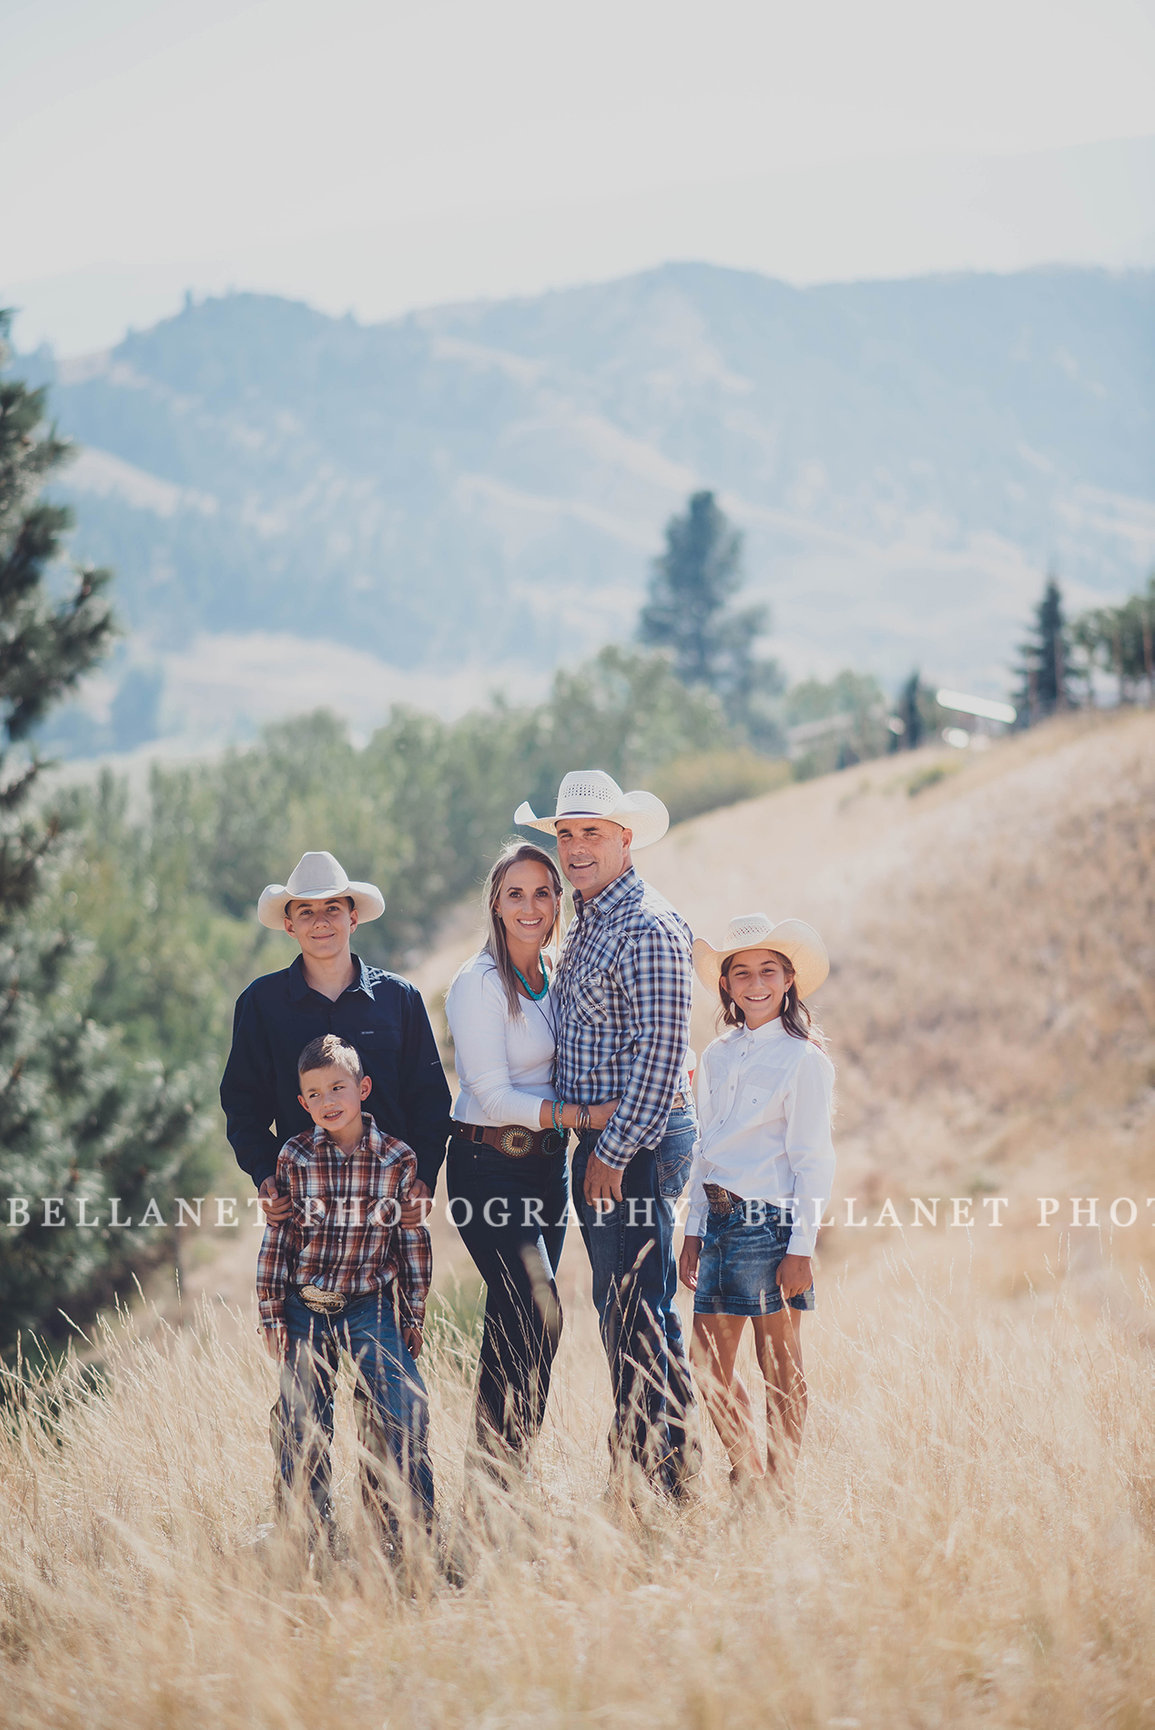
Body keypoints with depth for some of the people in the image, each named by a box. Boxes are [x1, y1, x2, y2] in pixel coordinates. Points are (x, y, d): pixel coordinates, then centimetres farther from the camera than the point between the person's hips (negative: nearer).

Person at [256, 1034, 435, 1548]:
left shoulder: (398, 1160, -3)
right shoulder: (294, 1158, -3)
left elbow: (412, 1240, 5)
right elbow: (277, 1239, 2)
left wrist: (413, 1314, 6)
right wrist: (272, 1314, 1)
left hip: (371, 1304, -1)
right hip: (305, 1307, 1)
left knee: (404, 1403, -14)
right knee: (302, 1417, 3)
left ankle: (410, 1521, -4)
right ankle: (309, 1523, 18)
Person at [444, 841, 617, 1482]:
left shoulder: (555, 978, 11)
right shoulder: (478, 983, -12)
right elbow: (494, 1096, -16)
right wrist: (584, 1115, -22)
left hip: (546, 1164, 7)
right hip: (488, 1166, -7)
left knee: (519, 1316, 7)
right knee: (536, 1311, -16)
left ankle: (503, 1466, 12)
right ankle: (498, 1467, -11)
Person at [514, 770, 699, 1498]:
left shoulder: (648, 928, -14)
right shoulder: (585, 926, 16)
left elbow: (660, 1053, -19)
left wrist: (615, 1153, -19)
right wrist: (593, 1148, 15)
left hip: (639, 1139, -10)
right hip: (596, 1140, 10)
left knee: (643, 1311, -8)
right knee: (615, 1307, 13)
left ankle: (672, 1478, -4)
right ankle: (631, 1465, 19)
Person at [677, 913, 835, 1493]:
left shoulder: (803, 1060, -6)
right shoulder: (716, 1058, 13)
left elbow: (812, 1162, -8)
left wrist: (801, 1248, -12)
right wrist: (693, 1233, 16)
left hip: (771, 1222, -7)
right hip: (720, 1221, 7)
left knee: (780, 1368, 0)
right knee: (708, 1364, 7)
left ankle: (777, 1488, 8)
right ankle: (746, 1474, 20)